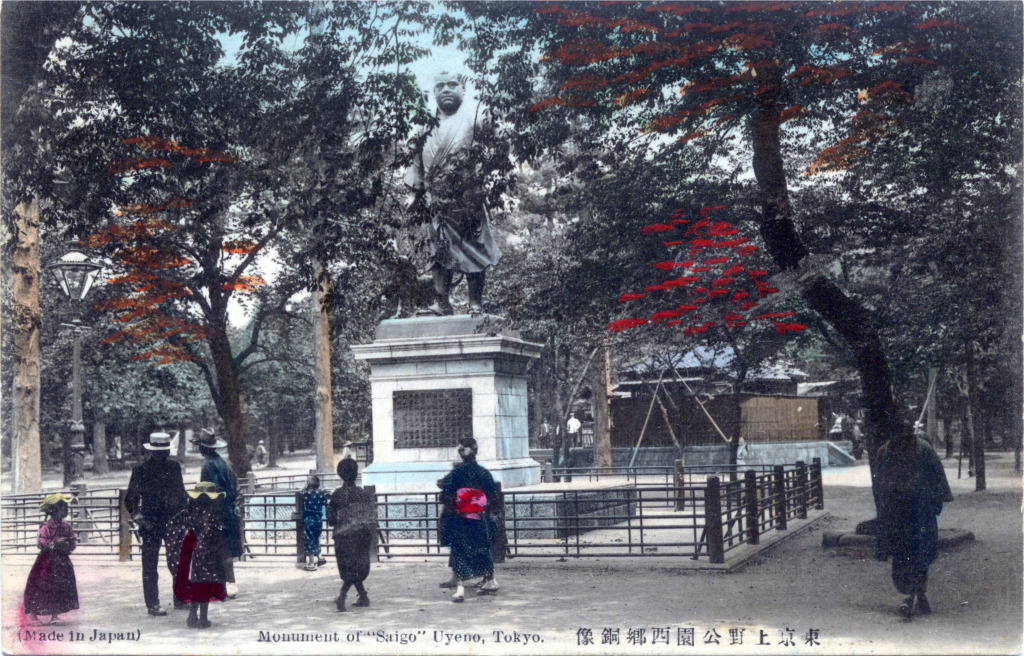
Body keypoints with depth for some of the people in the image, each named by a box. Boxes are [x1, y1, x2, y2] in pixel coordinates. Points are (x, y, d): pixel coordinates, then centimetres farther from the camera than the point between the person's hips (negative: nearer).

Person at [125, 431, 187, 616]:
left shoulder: (174, 467, 10)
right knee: (149, 565, -2)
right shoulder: (141, 470, -2)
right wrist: (138, 517, -11)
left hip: (173, 521, 4)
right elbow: (130, 499, 1)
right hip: (151, 524, -3)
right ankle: (152, 604, 3)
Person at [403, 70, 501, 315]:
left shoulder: (474, 118, 2)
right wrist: (414, 192, 13)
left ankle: (476, 302, 4)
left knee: (471, 247, -2)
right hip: (436, 200, 4)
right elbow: (419, 160, 19)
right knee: (437, 249, 1)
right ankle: (441, 301, 4)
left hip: (466, 196, -4)